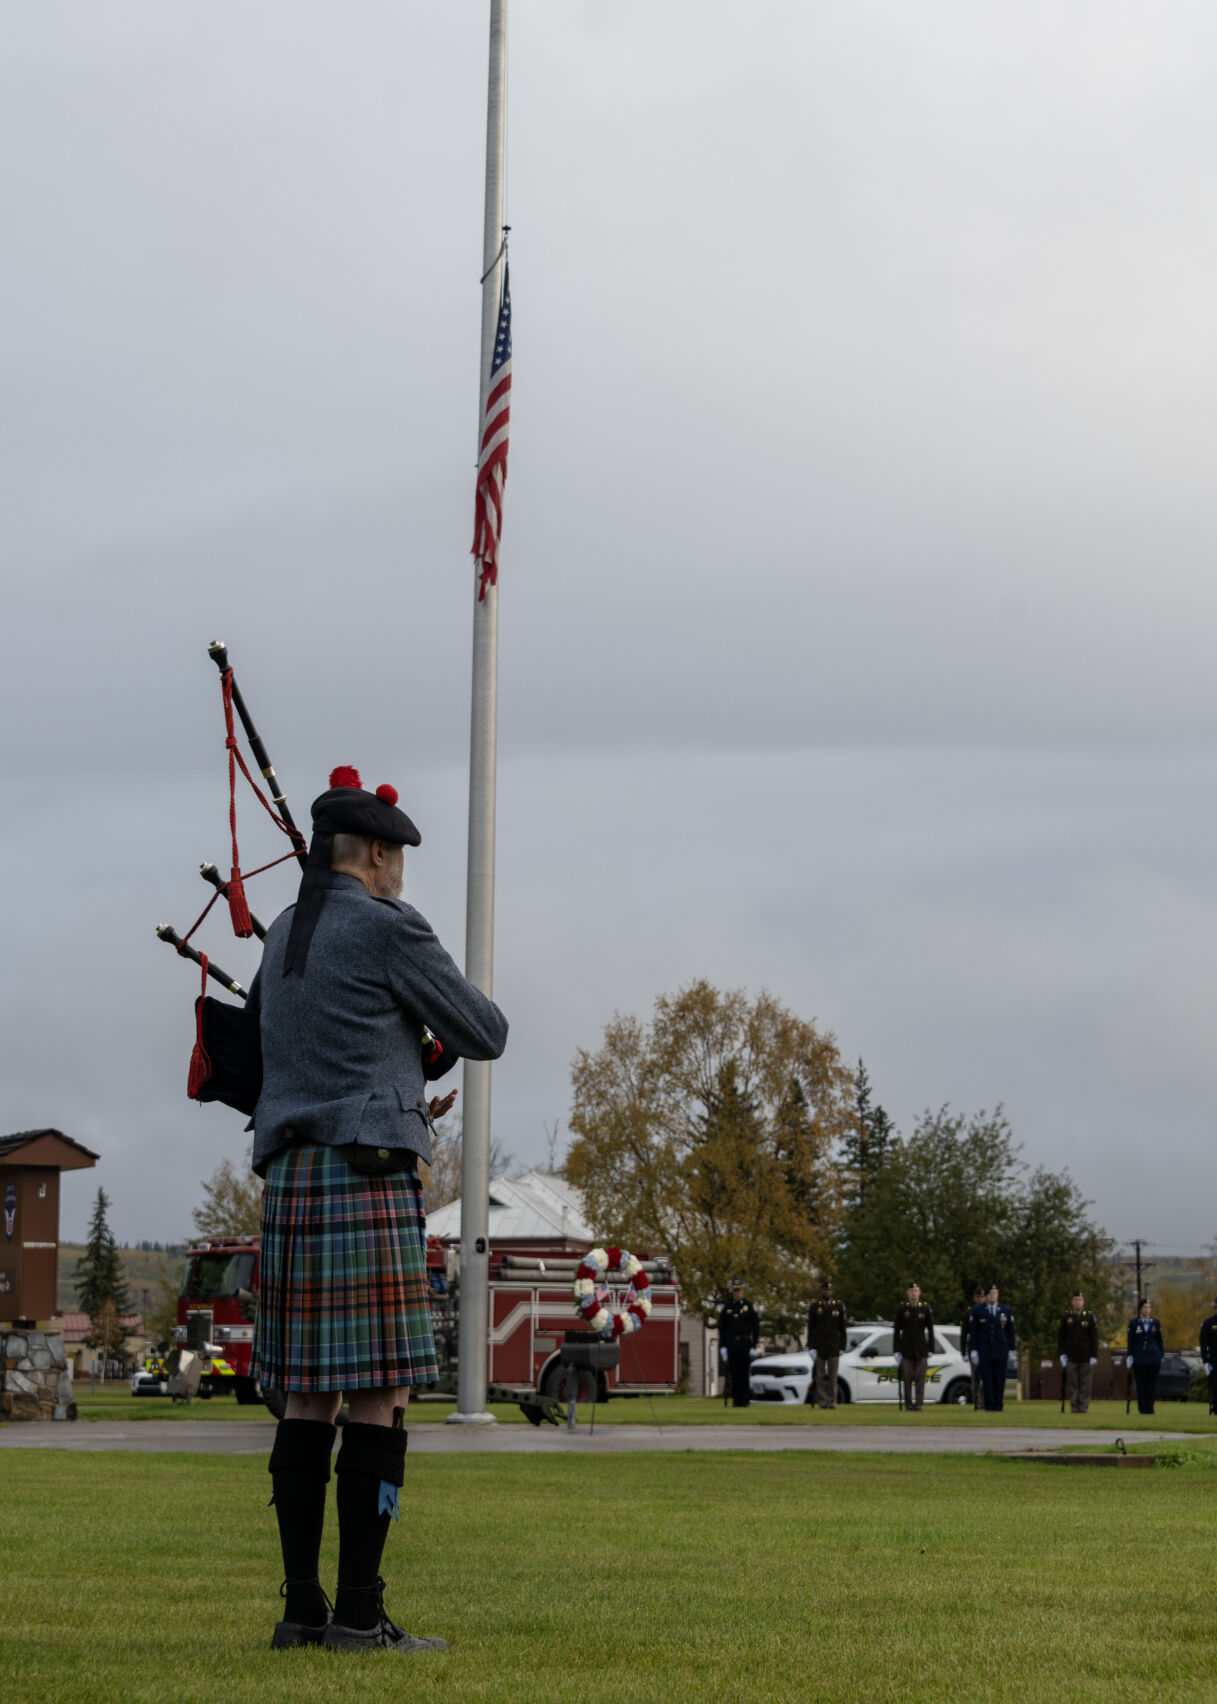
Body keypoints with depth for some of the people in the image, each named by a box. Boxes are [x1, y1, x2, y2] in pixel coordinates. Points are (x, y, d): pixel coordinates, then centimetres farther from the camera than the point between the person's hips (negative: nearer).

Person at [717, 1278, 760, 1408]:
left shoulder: (749, 1307, 3)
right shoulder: (727, 1308, 9)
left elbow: (756, 1328, 1)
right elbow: (721, 1328, 8)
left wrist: (754, 1346, -6)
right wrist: (722, 1347, 0)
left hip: (745, 1344, -2)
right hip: (731, 1344, 2)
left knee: (744, 1372, -3)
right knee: (734, 1373, 0)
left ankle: (745, 1399, 1)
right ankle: (736, 1399, 4)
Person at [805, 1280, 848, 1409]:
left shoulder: (839, 1306, 5)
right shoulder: (814, 1307, 3)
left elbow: (842, 1329, 6)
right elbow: (810, 1329, 1)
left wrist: (842, 1347, 1)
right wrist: (811, 1347, -6)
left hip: (834, 1348, 0)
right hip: (819, 1347, 0)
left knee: (832, 1376, -1)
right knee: (820, 1376, 1)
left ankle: (832, 1401, 1)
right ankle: (822, 1401, 3)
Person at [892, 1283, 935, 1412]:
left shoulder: (926, 1309, 4)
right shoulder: (901, 1310, 3)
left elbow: (930, 1330, 5)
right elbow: (897, 1331, 3)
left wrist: (930, 1350, 0)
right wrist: (896, 1351, -2)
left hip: (921, 1349, 0)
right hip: (906, 1350, 0)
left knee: (920, 1378, -5)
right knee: (907, 1378, 0)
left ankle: (919, 1403, -3)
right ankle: (908, 1403, 7)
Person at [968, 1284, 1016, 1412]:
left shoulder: (1006, 1311, 9)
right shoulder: (977, 1311, 5)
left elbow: (1011, 1332, 12)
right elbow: (972, 1332, 4)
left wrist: (1012, 1349, 6)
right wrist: (973, 1351, -2)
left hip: (1001, 1352, 1)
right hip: (984, 1352, -1)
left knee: (1000, 1380, 0)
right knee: (987, 1380, -4)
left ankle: (998, 1405, 6)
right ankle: (989, 1406, 1)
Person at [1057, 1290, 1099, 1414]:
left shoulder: (1090, 1318, 5)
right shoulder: (1065, 1317, 7)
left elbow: (1094, 1339, 4)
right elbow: (1060, 1337, 7)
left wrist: (1094, 1356, -3)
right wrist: (1062, 1354, -1)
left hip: (1086, 1357, 0)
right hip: (1071, 1357, 0)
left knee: (1085, 1384, -1)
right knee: (1072, 1384, -1)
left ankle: (1083, 1407, 3)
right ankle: (1074, 1407, 3)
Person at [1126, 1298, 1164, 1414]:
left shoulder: (1155, 1323, 9)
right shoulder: (1133, 1323, 3)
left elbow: (1159, 1340, 12)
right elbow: (1131, 1341, 3)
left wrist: (1161, 1355, 8)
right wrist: (1130, 1355, -4)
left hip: (1153, 1357, 2)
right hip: (1139, 1359, -2)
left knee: (1152, 1384, 2)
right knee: (1141, 1384, -2)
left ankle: (1150, 1408, 8)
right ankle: (1142, 1408, 3)